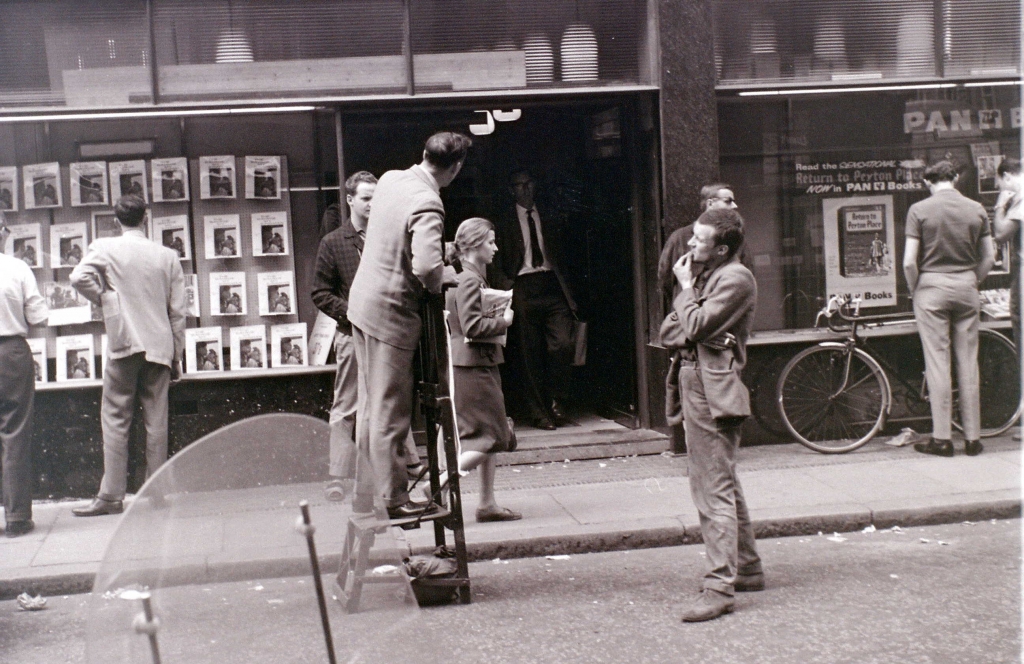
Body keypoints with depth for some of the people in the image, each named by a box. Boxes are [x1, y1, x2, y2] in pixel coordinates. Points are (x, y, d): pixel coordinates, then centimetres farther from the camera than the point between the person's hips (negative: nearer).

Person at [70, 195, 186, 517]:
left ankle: (112, 495, 0)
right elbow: (178, 311, 6)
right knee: (156, 422, 5)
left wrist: (103, 297, 1)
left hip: (124, 345, -2)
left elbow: (79, 277, -18)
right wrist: (176, 356, 13)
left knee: (115, 420, 2)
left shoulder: (105, 248, -1)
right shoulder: (168, 255, 5)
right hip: (159, 347, 3)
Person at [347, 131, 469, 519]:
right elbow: (426, 265, -34)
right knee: (390, 411, -1)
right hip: (392, 312, -9)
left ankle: (366, 494, 24)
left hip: (363, 301, 9)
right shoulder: (427, 204, -21)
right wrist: (443, 280, -11)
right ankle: (393, 498, 7)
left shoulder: (390, 180, 5)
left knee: (372, 405, 16)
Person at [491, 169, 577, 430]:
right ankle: (538, 412, 8)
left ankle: (553, 399, 8)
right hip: (523, 289, -3)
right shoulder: (504, 224, 7)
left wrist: (566, 290, 11)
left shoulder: (547, 221, 19)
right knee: (530, 355, -1)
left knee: (563, 343, -12)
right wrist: (506, 289, -12)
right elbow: (497, 266, 3)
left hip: (552, 287, 3)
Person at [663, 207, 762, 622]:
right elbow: (669, 331, 18)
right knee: (723, 485, 17)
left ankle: (720, 586, -13)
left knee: (714, 489, -12)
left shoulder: (735, 278, -12)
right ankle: (747, 568, 27)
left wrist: (686, 288, -7)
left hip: (712, 391, -10)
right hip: (693, 382, 10)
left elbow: (696, 326, -20)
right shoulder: (705, 274, 17)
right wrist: (684, 334, -1)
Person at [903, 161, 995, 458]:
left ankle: (942, 438, 2)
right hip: (966, 288, 3)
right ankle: (973, 438, 11)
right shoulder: (976, 209, 4)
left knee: (937, 362, 0)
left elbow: (909, 262, -10)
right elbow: (989, 258, 6)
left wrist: (914, 290, 4)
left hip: (932, 287, -3)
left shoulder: (919, 210, -6)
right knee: (968, 362, 7)